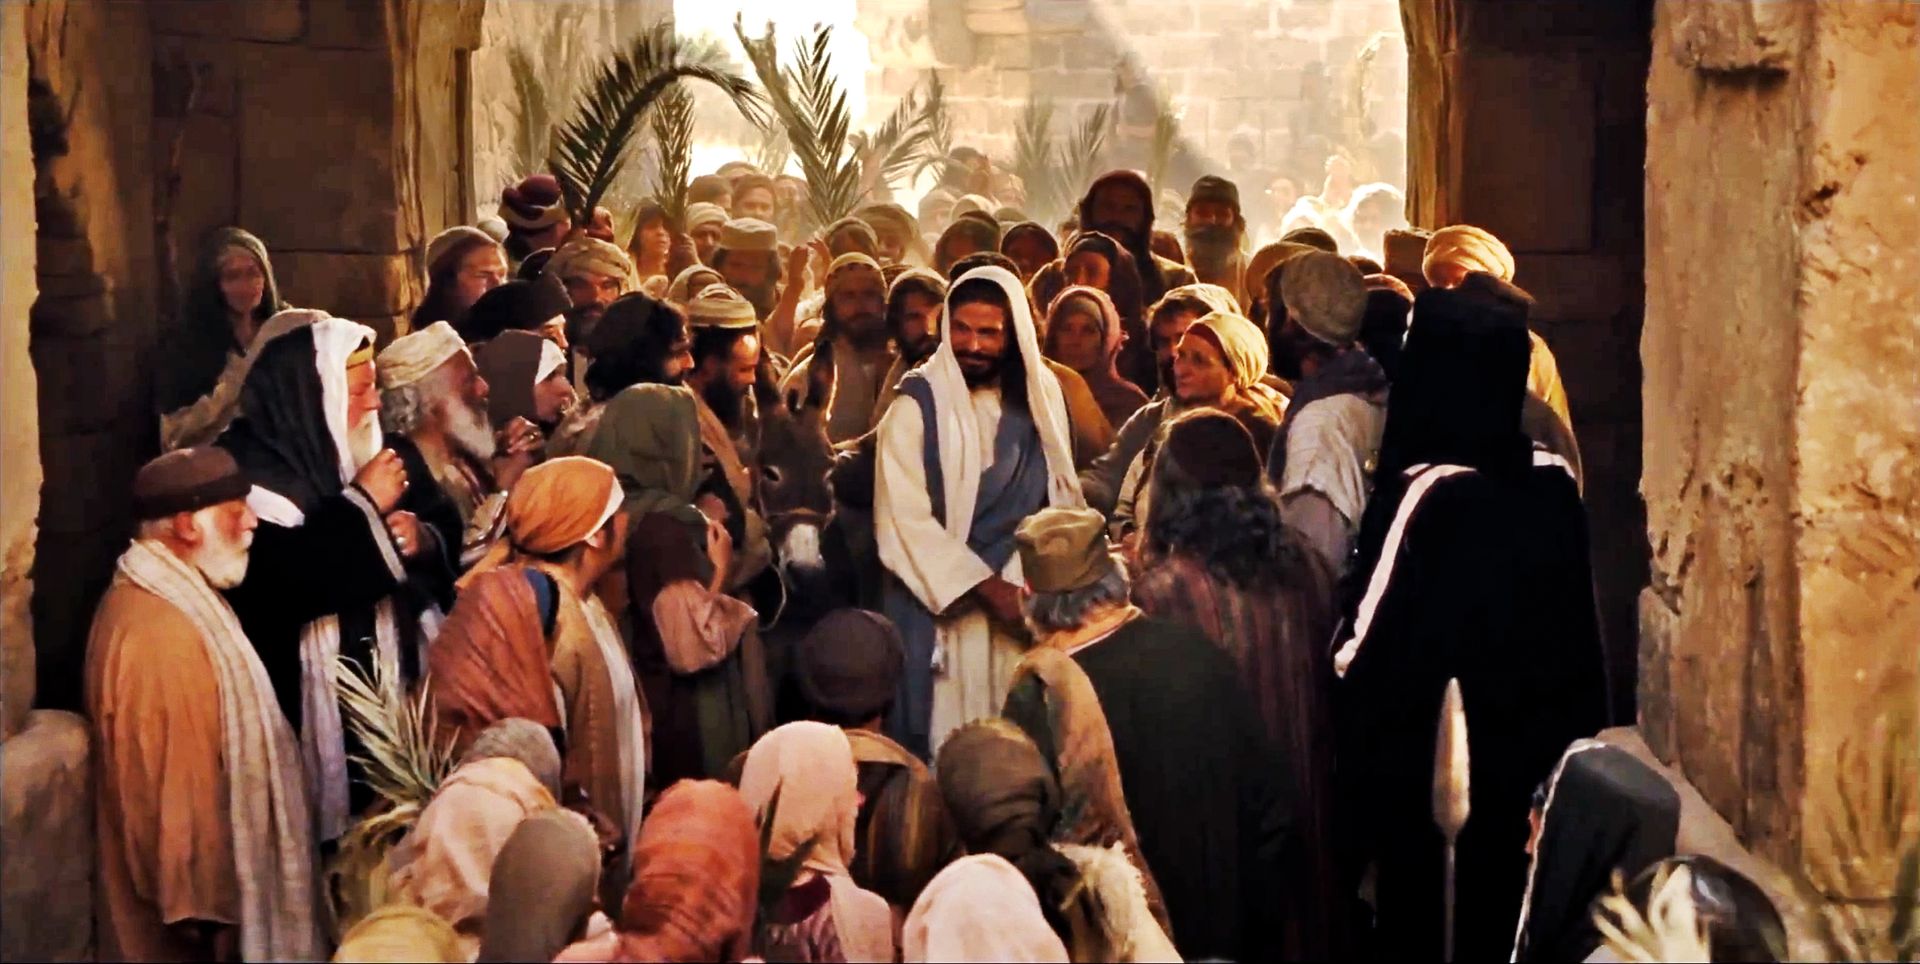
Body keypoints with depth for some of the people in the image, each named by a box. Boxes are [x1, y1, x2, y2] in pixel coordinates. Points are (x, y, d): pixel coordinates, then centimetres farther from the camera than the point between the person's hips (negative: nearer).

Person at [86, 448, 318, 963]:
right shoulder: (160, 635, -26)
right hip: (197, 908, -10)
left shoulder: (173, 598, 8)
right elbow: (175, 792, -25)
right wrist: (205, 907, -19)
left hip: (206, 884, 10)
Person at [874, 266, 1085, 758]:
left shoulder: (1039, 396, 7)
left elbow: (1060, 496, 11)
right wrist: (987, 587, -14)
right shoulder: (917, 404, -6)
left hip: (1023, 603, 4)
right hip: (942, 604, -3)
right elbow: (905, 518, -11)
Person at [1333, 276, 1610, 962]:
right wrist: (1573, 748, 15)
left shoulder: (1432, 494, -19)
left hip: (1430, 783, -5)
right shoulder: (1553, 482, -2)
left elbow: (1374, 650, -17)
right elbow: (1581, 638, 5)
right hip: (1536, 770, 6)